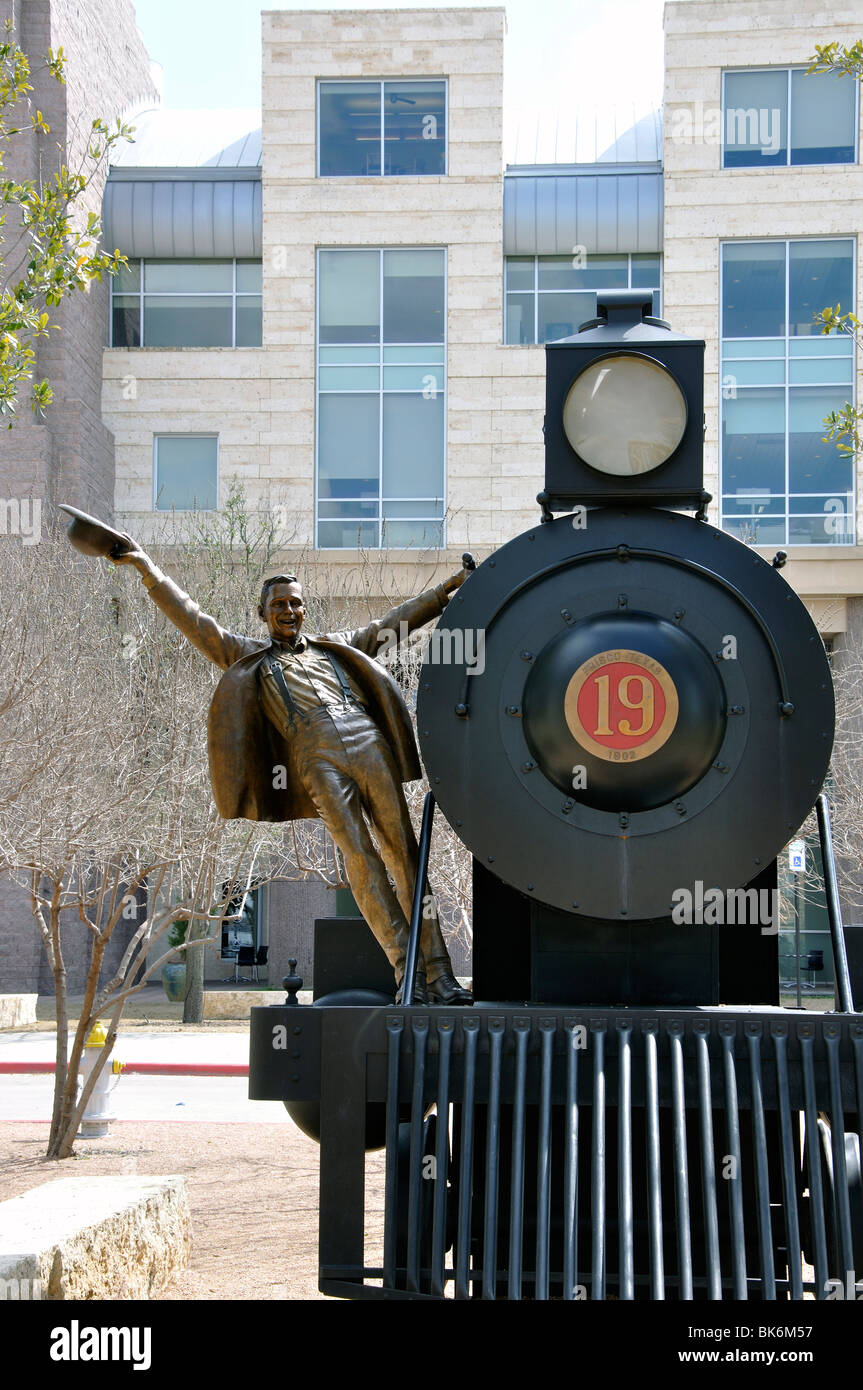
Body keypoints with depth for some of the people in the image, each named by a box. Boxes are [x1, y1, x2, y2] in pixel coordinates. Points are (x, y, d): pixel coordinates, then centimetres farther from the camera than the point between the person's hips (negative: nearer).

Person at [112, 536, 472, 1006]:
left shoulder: (337, 646, 31)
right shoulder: (247, 657, 26)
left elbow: (397, 621, 35)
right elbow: (192, 620, 22)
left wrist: (450, 587, 34)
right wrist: (147, 568, 17)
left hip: (369, 744, 2)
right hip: (317, 759, -2)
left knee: (404, 854, -7)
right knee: (361, 861, -14)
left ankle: (438, 974, -11)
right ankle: (406, 973, -16)